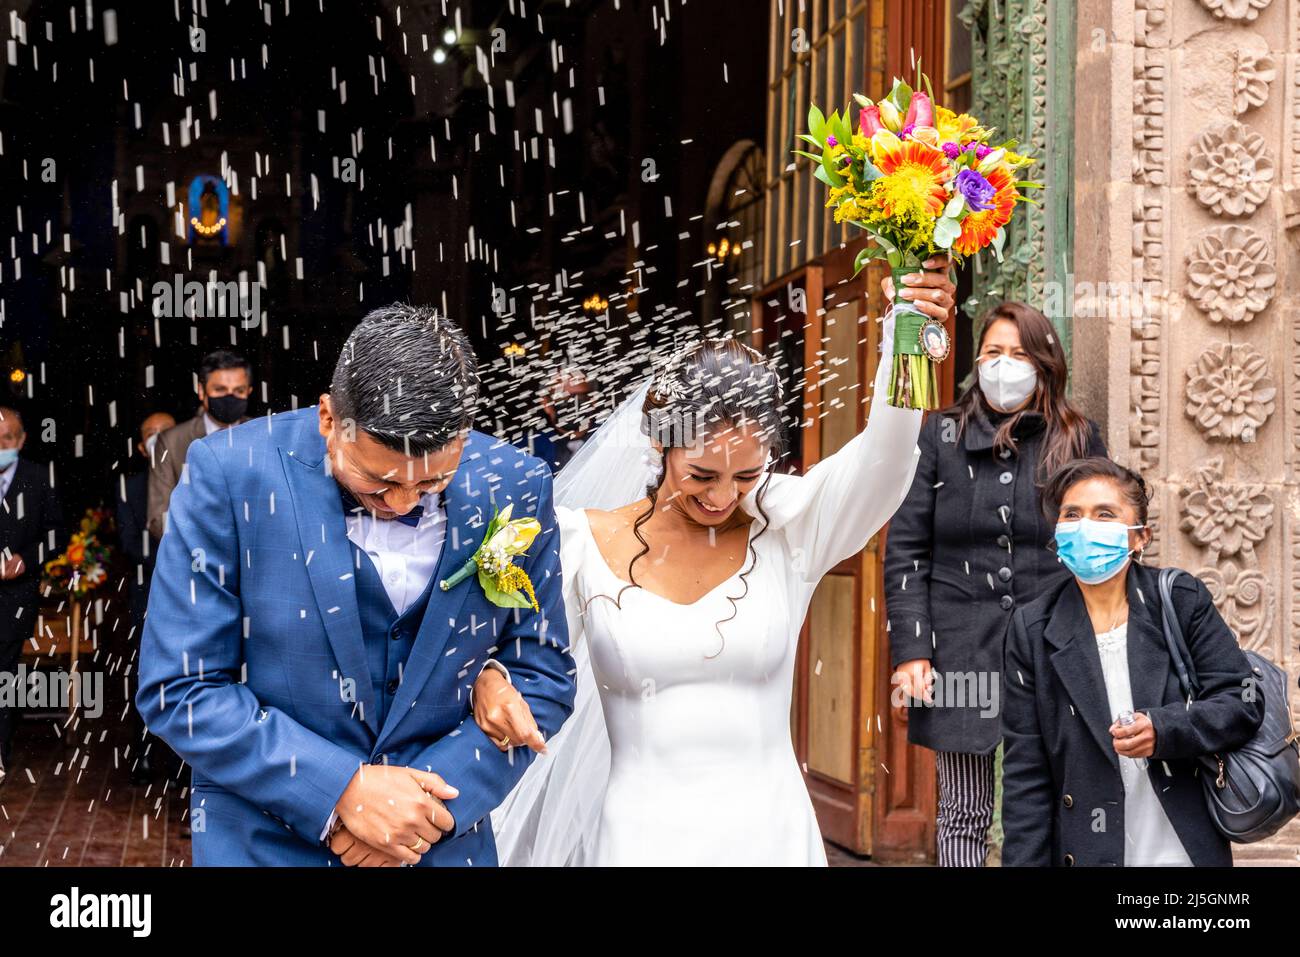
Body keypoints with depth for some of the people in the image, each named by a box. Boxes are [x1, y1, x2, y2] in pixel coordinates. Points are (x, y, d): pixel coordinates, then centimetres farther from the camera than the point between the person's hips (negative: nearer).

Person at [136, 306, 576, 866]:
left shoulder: (515, 489, -11)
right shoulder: (229, 475, -17)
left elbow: (541, 676, -3)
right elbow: (180, 691, -15)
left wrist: (429, 798, -15)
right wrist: (343, 790, -22)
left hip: (440, 844, 2)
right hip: (266, 844, -2)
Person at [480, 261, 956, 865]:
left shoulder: (790, 528, -6)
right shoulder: (583, 543, -6)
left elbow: (882, 457, -21)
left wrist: (909, 338, -38)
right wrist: (490, 681, -28)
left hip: (769, 831, 1)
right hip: (638, 833, -1)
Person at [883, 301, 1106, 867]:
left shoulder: (1079, 441, 8)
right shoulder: (942, 436, 7)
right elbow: (904, 550, 4)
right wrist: (910, 651, -5)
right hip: (961, 654, 0)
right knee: (964, 819, 4)